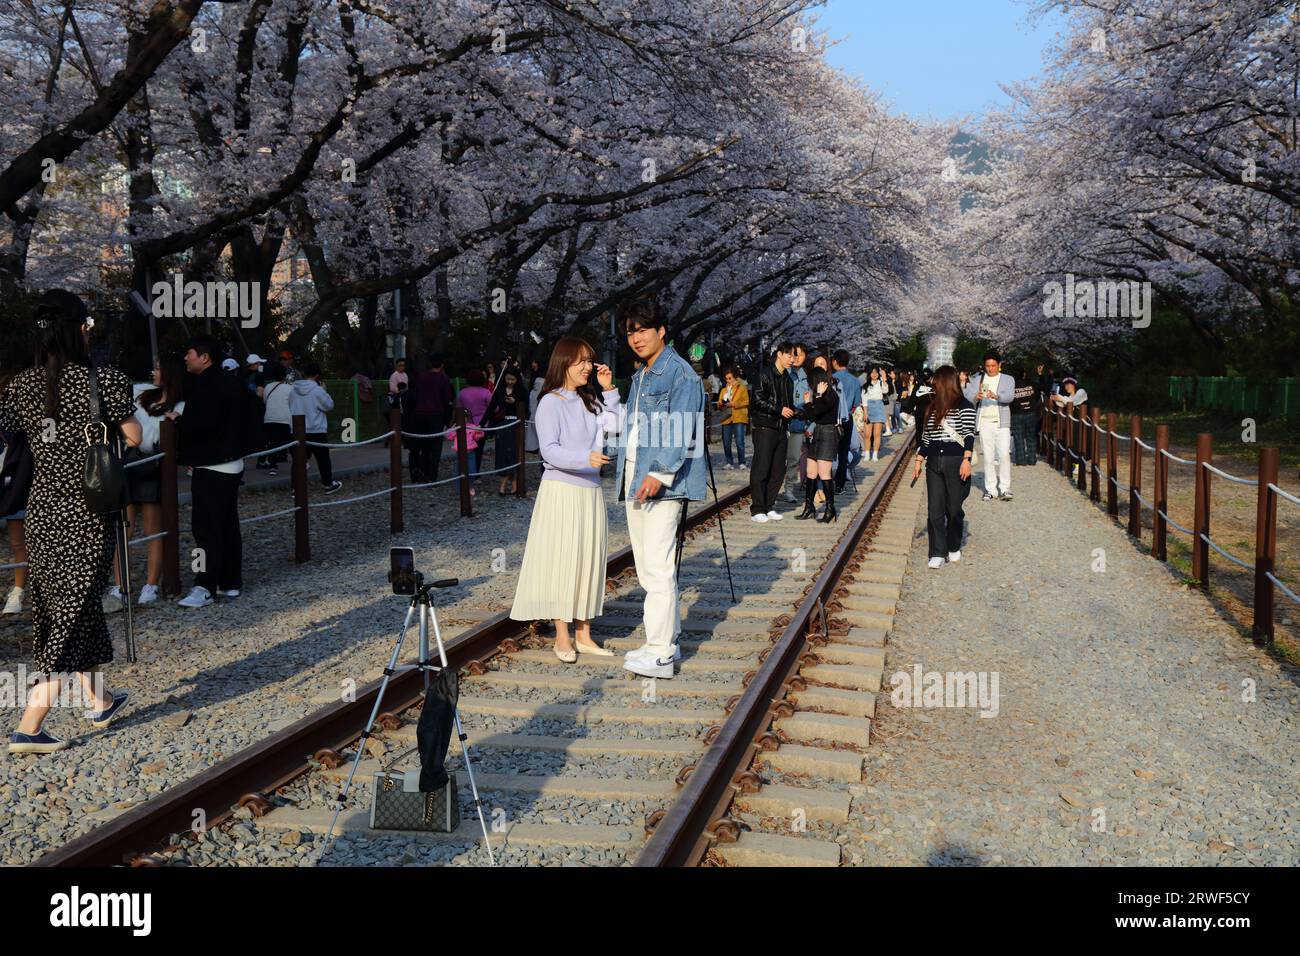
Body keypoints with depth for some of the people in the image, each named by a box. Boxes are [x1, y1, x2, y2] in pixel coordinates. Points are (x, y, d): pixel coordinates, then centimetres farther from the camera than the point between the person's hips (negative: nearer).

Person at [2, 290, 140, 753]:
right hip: (86, 515, -5)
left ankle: (98, 702, 34)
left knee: (61, 607, 19)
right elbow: (133, 437, -3)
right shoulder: (104, 381, -13)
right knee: (72, 613, 1)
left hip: (41, 514, 5)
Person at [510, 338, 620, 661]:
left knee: (589, 560, 8)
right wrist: (585, 458, -30)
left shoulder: (590, 401, 12)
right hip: (560, 490, -7)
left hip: (590, 491, 7)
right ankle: (562, 637, 7)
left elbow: (615, 426, 3)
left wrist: (609, 390, 0)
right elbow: (549, 451, -16)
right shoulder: (551, 402, -9)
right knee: (561, 561, -2)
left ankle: (584, 636, 16)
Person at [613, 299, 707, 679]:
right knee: (646, 567, 13)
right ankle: (666, 639, 23)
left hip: (664, 483, -10)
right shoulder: (640, 376, 20)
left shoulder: (679, 373, -9)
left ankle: (661, 654, -8)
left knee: (658, 566, -11)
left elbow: (679, 430, -17)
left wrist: (660, 474, -24)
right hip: (635, 480, 10)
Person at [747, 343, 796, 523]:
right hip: (764, 427, -7)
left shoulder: (787, 379, 18)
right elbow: (757, 400, -14)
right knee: (761, 469, -5)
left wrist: (793, 411, 6)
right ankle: (757, 509, -2)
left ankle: (769, 507, 13)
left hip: (780, 428, 7)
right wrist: (779, 410, -16)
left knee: (778, 471, 5)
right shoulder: (765, 374, -6)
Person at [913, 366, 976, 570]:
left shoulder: (964, 406, -5)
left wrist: (966, 460, -20)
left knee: (954, 509, 4)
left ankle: (954, 548, 23)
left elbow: (969, 435, -11)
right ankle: (937, 553, 2)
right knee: (934, 510, -1)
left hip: (955, 462, -5)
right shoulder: (932, 408, 15)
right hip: (934, 463, 5)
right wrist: (919, 461, 16)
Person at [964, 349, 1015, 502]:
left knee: (1004, 455, -10)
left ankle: (1005, 489, -4)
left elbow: (1009, 396, -12)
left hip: (1002, 422, -2)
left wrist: (995, 395, -32)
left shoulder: (1007, 379, 6)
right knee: (988, 457, 3)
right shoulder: (978, 379, 11)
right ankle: (990, 490, 8)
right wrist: (976, 397, -25)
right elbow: (967, 397, -2)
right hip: (984, 423, 2)